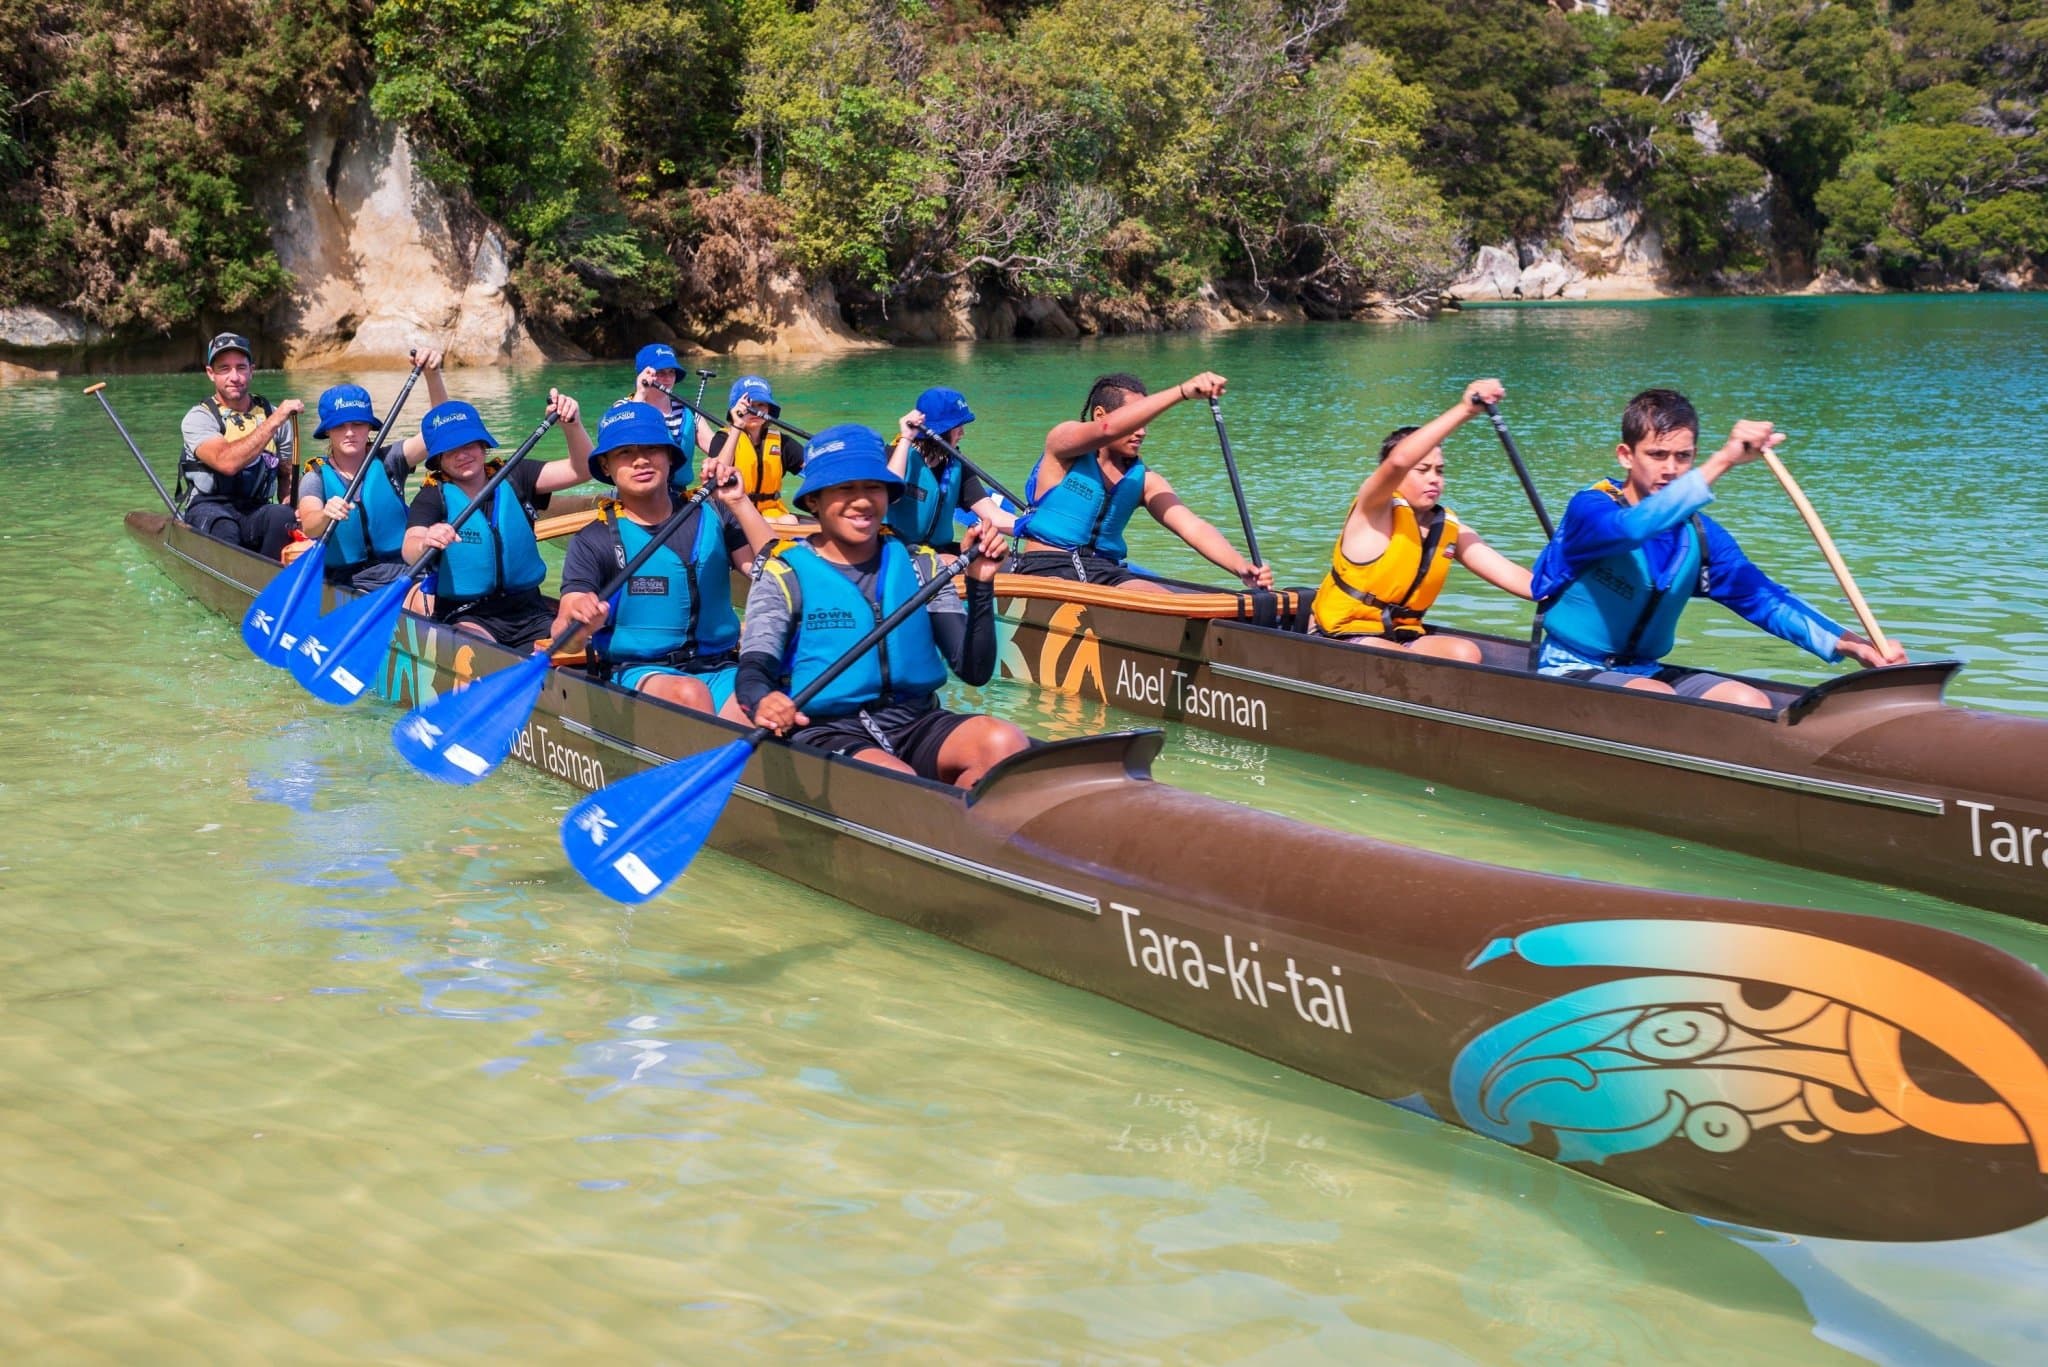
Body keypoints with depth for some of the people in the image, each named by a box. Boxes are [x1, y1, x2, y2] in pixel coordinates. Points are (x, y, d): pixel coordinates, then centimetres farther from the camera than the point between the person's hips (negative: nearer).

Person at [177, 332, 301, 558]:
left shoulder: (273, 414, 13)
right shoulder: (198, 417, -1)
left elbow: (287, 475, 20)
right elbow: (227, 463, -21)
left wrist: (290, 502, -5)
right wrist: (273, 421, -21)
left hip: (256, 512, 3)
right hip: (208, 508, -3)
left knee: (284, 517, -32)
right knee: (224, 528, -39)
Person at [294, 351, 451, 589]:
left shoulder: (387, 461, 7)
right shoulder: (315, 478, 3)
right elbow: (308, 527, -16)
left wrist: (433, 375, -17)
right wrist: (325, 516, -40)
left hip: (403, 570, 0)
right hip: (345, 581, 0)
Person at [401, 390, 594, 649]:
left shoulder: (513, 479, 10)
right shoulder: (432, 498, 0)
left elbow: (581, 470, 2)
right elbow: (410, 552, -19)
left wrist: (572, 424, -16)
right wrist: (425, 544, -44)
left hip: (529, 611, 4)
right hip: (465, 617, -3)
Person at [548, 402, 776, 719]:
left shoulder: (711, 517, 9)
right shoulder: (595, 541, 3)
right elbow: (562, 640, -7)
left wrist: (739, 503, -9)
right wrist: (576, 618, -31)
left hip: (721, 669, 1)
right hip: (639, 674, -1)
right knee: (689, 694, -36)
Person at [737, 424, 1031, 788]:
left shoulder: (919, 566, 11)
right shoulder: (784, 575, 1)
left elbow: (975, 671, 5)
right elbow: (753, 670, -12)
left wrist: (980, 586, -9)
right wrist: (762, 700, -36)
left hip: (915, 722, 4)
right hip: (826, 731, -4)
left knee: (1005, 743, -27)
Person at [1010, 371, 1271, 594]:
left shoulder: (1145, 481, 13)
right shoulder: (1062, 442, 0)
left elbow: (1194, 528, -2)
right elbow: (1108, 429, -23)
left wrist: (1242, 567, -22)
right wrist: (1183, 391, -32)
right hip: (1045, 570, -5)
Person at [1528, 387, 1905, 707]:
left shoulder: (1701, 536, 5)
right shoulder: (1589, 508, -15)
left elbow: (1762, 596, -2)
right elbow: (1634, 527, -38)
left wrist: (1845, 643, -18)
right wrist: (1723, 461, -45)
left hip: (1644, 671, 7)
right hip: (1572, 671, -6)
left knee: (1751, 704, -14)